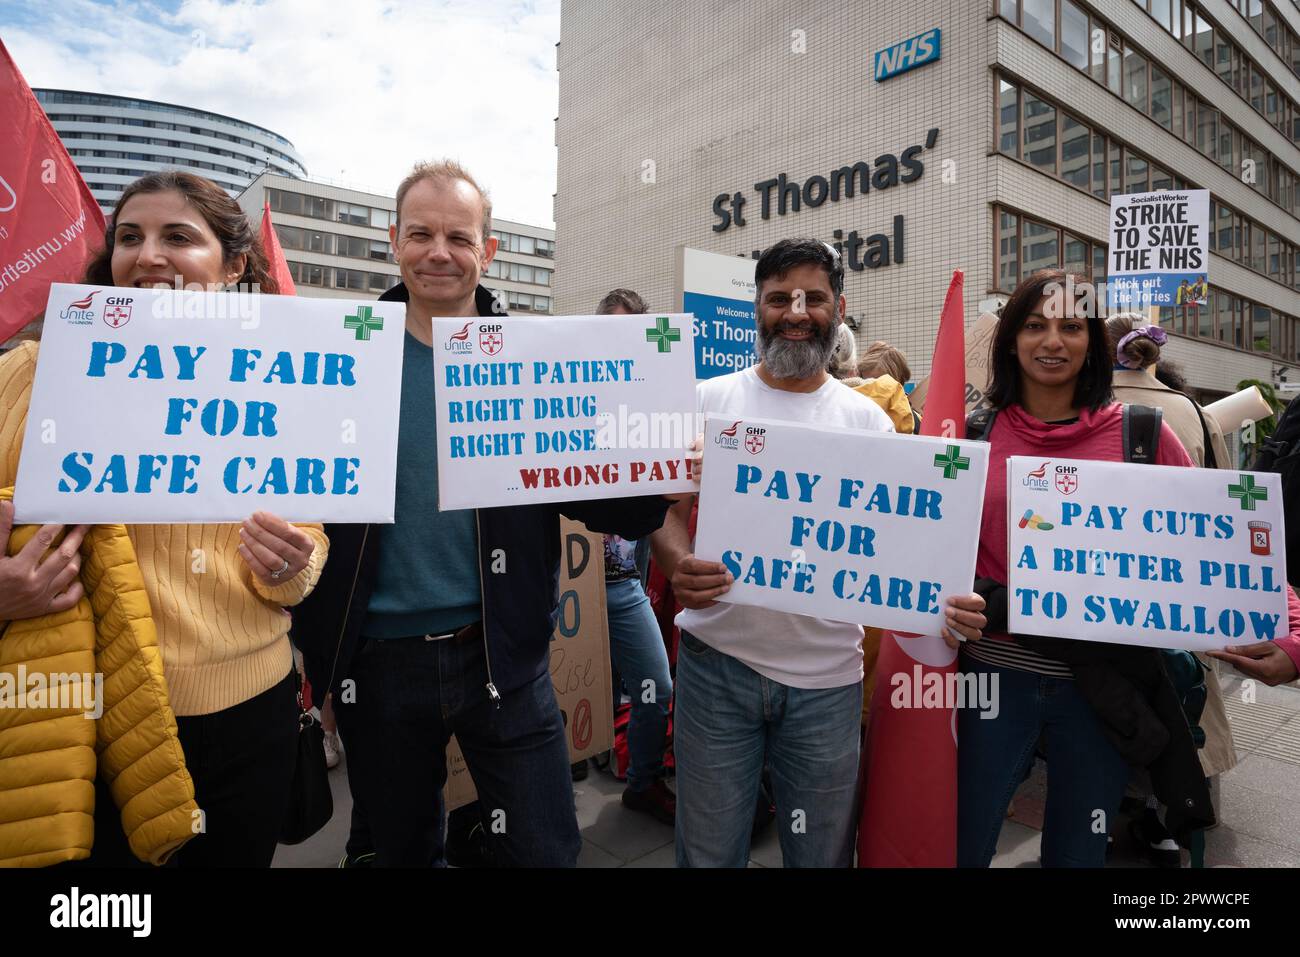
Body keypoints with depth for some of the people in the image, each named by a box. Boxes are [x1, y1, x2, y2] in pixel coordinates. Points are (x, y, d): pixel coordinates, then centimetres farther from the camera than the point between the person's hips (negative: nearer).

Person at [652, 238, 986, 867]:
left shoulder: (867, 419, 5)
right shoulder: (709, 401, 2)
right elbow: (668, 509, 2)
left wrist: (947, 603, -16)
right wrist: (679, 566, -21)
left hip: (827, 674, 1)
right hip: (717, 659, -1)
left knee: (823, 851, 16)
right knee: (708, 850, 13)